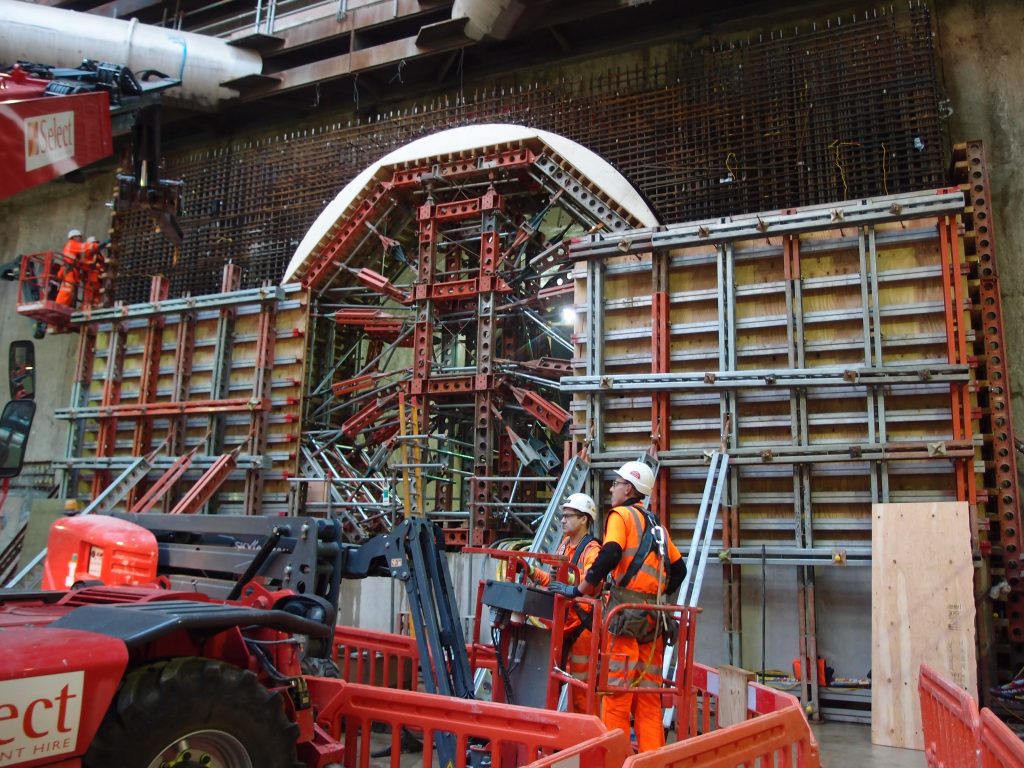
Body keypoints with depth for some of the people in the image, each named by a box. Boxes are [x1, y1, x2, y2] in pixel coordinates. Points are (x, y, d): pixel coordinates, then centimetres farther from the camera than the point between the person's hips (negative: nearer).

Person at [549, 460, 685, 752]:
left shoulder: (622, 515, -2)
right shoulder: (655, 524, 20)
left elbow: (608, 556, -17)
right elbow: (678, 568, 21)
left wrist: (579, 590, -10)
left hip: (626, 612, -7)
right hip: (653, 615, 7)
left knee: (617, 689, -3)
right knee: (648, 692, 10)